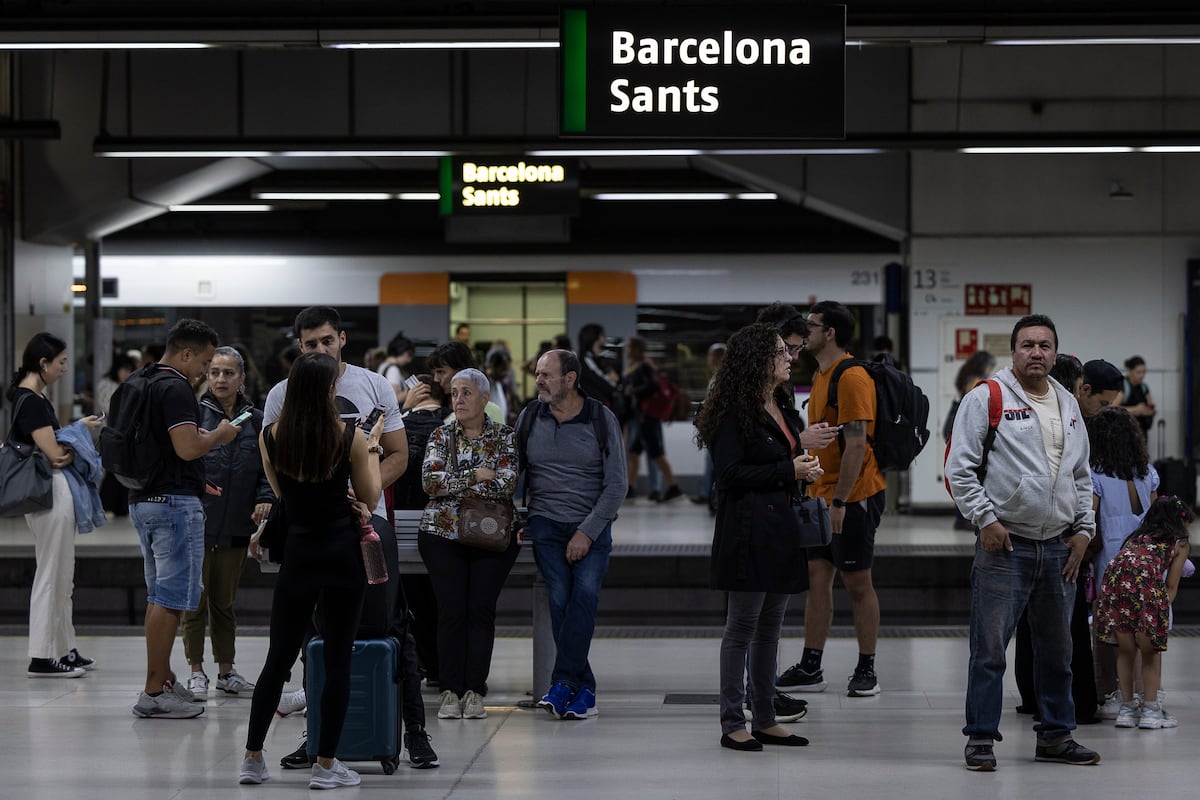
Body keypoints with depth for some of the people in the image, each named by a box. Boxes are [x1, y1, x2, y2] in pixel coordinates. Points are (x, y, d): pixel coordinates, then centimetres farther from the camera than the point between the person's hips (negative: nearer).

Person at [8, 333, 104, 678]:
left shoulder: (35, 398, 15)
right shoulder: (30, 401, -16)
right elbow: (53, 452, -19)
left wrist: (69, 450, -10)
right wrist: (80, 430, -3)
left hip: (57, 489, 10)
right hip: (48, 491, -10)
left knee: (63, 578, 15)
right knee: (50, 576, -5)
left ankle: (65, 651, 22)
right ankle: (41, 658, -1)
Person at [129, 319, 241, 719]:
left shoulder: (143, 384, 15)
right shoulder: (175, 389, -16)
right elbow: (187, 448, -24)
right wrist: (218, 435, -6)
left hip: (143, 499, 10)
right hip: (174, 502, -10)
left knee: (160, 596, 17)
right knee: (170, 599, -7)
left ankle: (163, 680, 23)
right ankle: (154, 693, -7)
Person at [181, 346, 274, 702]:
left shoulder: (256, 420, 6)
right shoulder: (194, 415, -6)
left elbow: (268, 468, 10)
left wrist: (266, 498, -6)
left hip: (236, 525, 3)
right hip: (198, 521, -3)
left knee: (225, 600, 14)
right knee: (196, 599, 3)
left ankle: (226, 670, 23)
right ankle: (196, 671, 13)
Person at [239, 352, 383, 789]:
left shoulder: (270, 436, -4)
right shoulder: (350, 437, -10)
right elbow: (370, 497, 1)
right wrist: (372, 447, 11)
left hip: (297, 551, 2)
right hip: (343, 551, -2)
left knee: (279, 657, 12)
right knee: (338, 660, 4)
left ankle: (252, 758, 14)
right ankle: (325, 764, 5)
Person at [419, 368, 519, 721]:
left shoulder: (504, 436, 5)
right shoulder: (442, 436, 8)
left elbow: (508, 484, -10)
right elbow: (430, 481, -6)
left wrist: (453, 486, -9)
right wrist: (476, 476, -12)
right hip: (443, 535, 1)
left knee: (481, 610, -7)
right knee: (451, 610, -7)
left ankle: (474, 692, -4)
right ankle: (450, 692, -4)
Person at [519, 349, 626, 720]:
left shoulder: (601, 419, -2)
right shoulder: (530, 418, 6)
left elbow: (616, 485, -3)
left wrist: (588, 532, -11)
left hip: (592, 526, -2)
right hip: (546, 523, 2)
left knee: (585, 592, -23)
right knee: (560, 599, -15)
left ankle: (563, 684, -26)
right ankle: (584, 691, -11)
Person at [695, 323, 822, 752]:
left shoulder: (785, 411, 16)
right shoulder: (736, 412, -11)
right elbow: (732, 472, -17)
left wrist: (806, 470, 4)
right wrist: (788, 471, -16)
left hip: (781, 527, 9)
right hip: (749, 531, -9)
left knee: (770, 627, 12)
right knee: (742, 628, -3)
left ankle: (765, 720, 17)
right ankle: (732, 723, 2)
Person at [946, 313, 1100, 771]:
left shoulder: (1068, 405, 15)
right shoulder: (987, 398, -4)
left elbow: (1081, 474, 22)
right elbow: (959, 467, -7)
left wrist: (1084, 529, 12)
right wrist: (986, 520, -12)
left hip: (1059, 547, 6)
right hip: (1004, 544, -6)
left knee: (1057, 648, 13)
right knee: (990, 648, -4)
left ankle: (1056, 736, 23)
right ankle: (981, 738, 3)